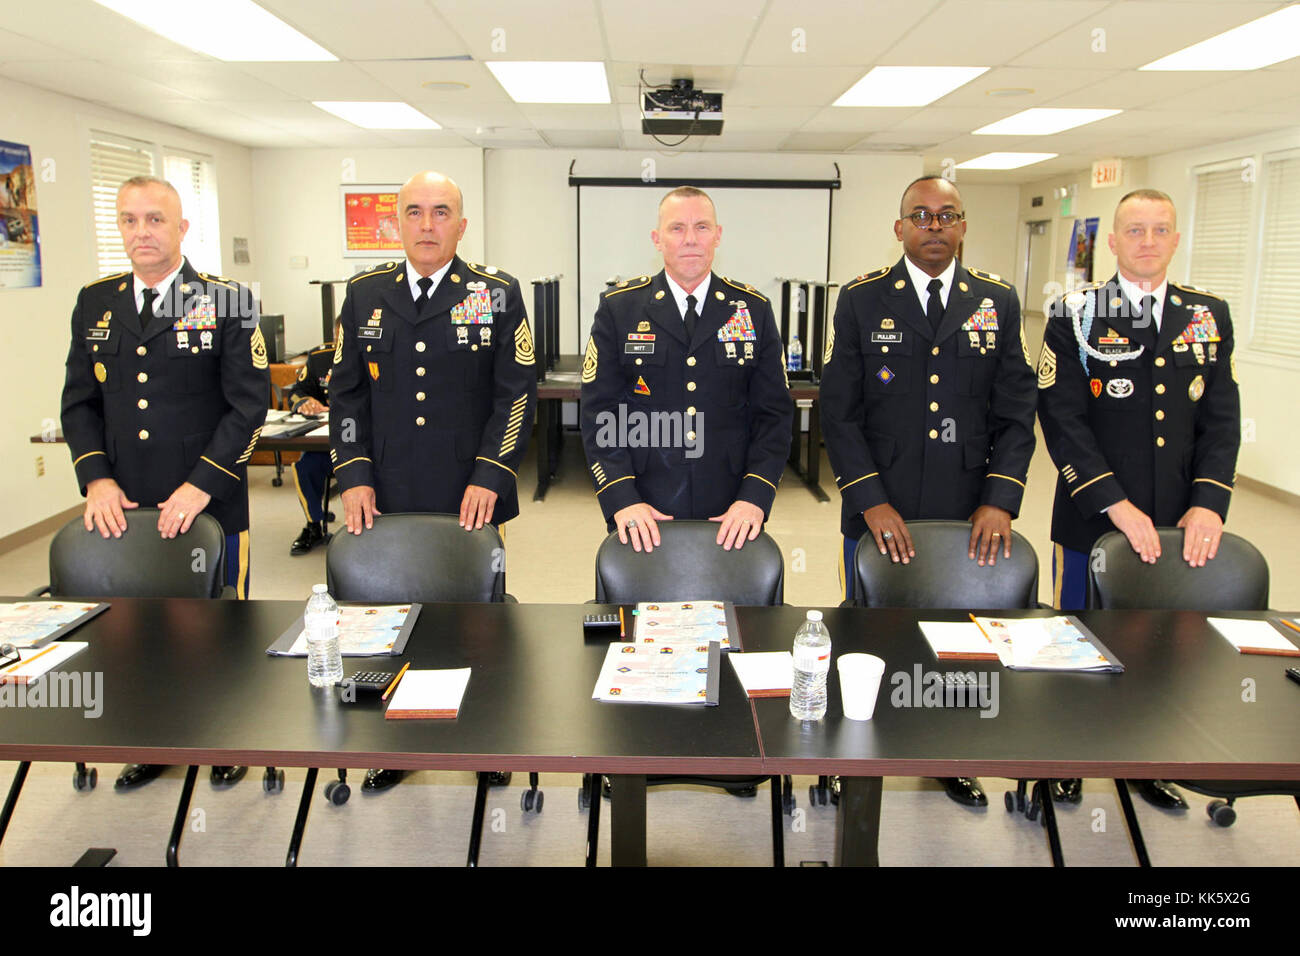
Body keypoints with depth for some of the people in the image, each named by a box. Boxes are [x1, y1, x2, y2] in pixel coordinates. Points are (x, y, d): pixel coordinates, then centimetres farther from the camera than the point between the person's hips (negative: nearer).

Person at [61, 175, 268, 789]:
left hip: (211, 504, -3)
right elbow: (79, 402, 11)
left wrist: (201, 485, -15)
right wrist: (96, 478, -4)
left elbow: (248, 405, -8)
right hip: (125, 508, 4)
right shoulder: (95, 304, 10)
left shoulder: (227, 303, -3)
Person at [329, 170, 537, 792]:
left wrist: (489, 477, -11)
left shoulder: (498, 295, 1)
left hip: (472, 504, -2)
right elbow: (347, 393, 9)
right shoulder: (365, 295, 8)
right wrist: (354, 476, -1)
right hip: (387, 501, 2)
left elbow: (517, 394, -3)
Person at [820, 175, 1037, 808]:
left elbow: (1015, 413, 3)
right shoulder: (861, 301, 0)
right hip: (879, 517, -1)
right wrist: (872, 500, -13)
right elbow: (839, 414, -4)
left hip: (969, 518, 2)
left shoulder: (998, 303, 5)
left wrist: (999, 500, -9)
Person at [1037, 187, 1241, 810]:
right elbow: (1062, 420, -10)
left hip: (1179, 526, 3)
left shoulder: (1209, 317, 9)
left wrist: (1208, 501, -8)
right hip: (1091, 523, -3)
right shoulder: (1076, 316, -3)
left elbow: (1221, 419, 6)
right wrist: (1115, 504, -17)